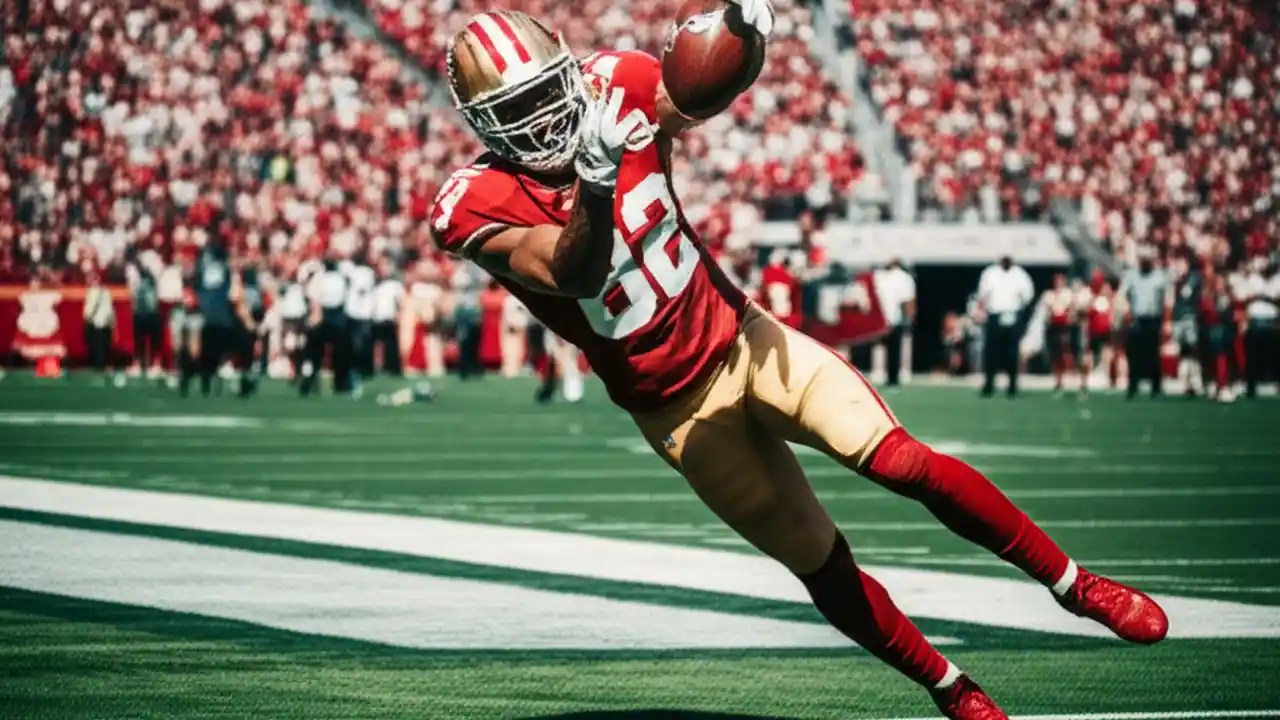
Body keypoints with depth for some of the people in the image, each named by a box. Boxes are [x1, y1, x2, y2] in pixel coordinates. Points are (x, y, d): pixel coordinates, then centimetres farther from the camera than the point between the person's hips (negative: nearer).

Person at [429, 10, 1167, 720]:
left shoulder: (612, 91, -10)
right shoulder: (479, 207, -20)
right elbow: (573, 274, -34)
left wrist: (742, 22, -19)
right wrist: (594, 184, -54)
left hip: (742, 338, 2)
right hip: (679, 409, -2)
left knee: (903, 462, -15)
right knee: (824, 570, 5)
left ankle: (1073, 584, 0)